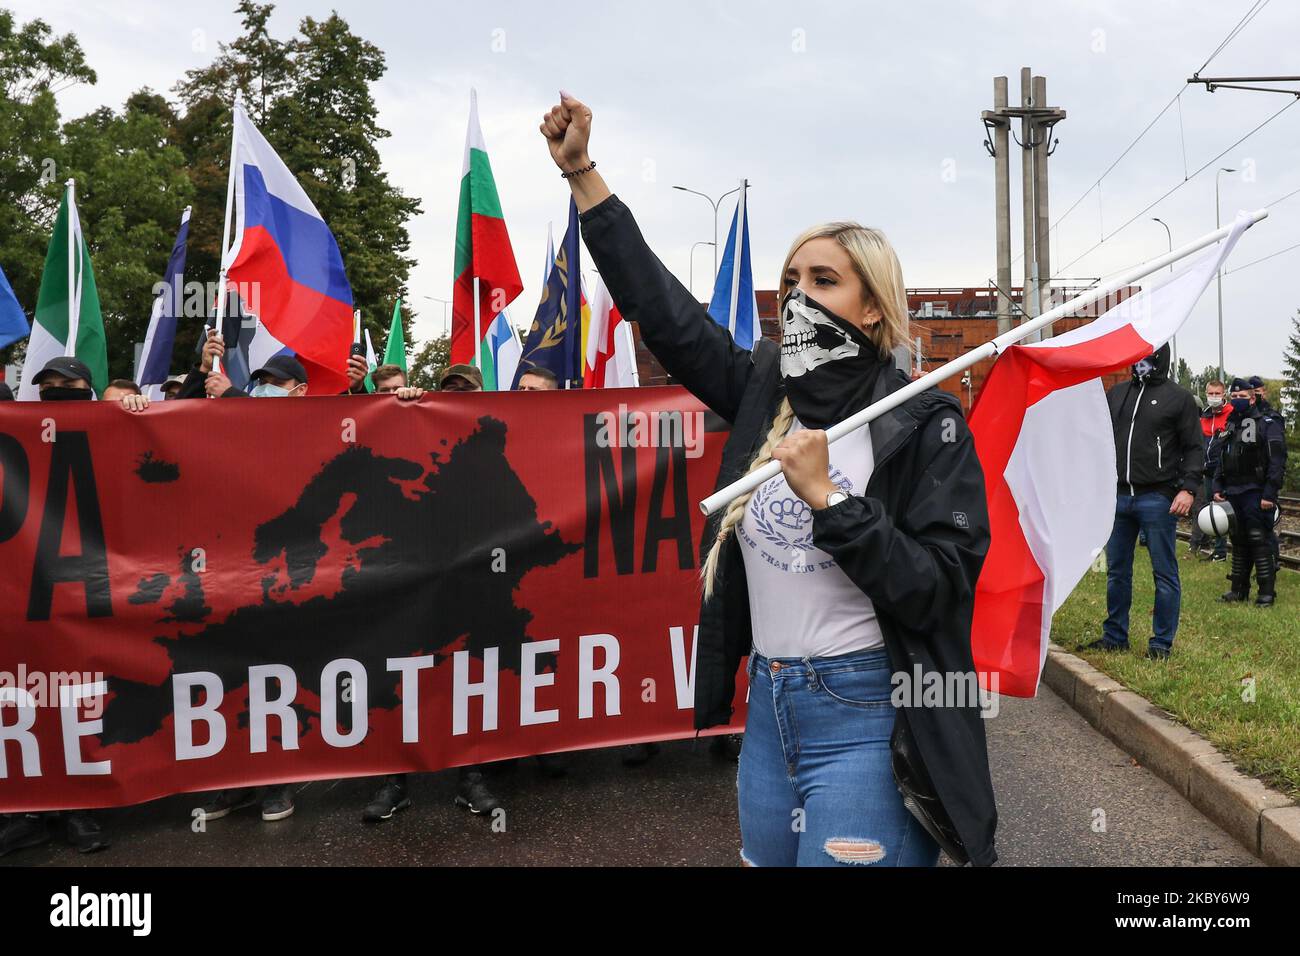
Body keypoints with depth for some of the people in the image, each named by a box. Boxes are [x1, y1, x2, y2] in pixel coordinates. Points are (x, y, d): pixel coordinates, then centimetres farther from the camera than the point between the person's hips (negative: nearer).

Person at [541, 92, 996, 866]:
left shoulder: (924, 424, -11)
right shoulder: (764, 389, 3)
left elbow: (940, 592, -17)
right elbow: (663, 308, 6)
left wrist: (827, 496, -24)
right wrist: (581, 171, 6)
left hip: (866, 721, -6)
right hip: (768, 710, 6)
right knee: (767, 859, 20)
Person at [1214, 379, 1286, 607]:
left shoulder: (1268, 425, -6)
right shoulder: (1230, 427, 17)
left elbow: (1277, 461, -12)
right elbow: (1222, 461, 22)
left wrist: (1269, 494, -19)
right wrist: (1218, 487, 10)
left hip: (1256, 495, -7)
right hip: (1233, 494, 7)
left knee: (1260, 543, -6)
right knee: (1239, 543, 12)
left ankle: (1266, 593, 1)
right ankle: (1239, 589, 19)